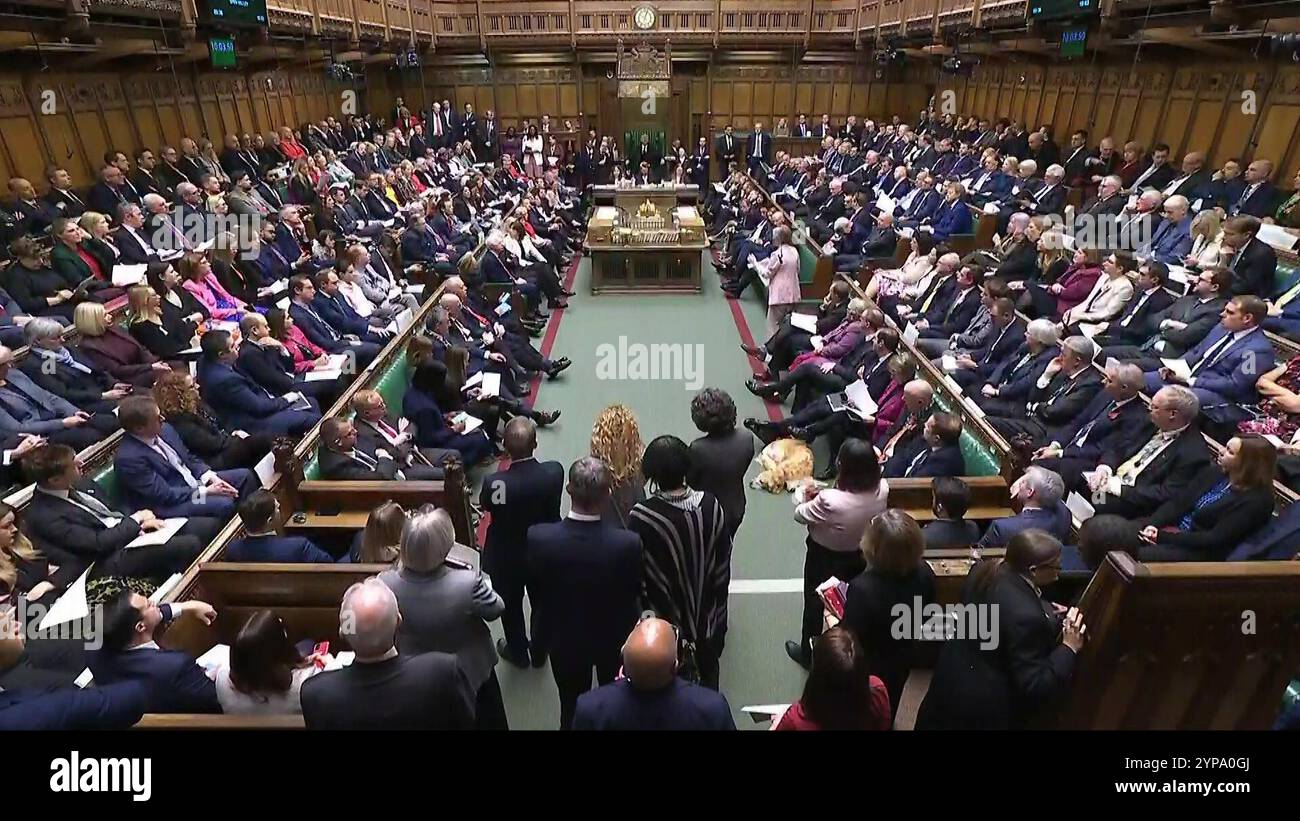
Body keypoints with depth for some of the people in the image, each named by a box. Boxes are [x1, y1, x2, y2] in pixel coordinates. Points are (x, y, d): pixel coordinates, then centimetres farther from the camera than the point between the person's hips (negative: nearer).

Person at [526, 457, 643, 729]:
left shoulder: (538, 537, -29)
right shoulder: (628, 543, -33)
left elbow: (534, 593, -12)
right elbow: (634, 591, -14)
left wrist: (549, 622, 9)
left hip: (564, 638, 1)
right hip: (614, 637, 0)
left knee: (572, 707, 26)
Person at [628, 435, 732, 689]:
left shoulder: (641, 516, -28)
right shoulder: (710, 505, -20)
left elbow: (637, 574, -16)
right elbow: (723, 564, -8)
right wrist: (719, 607, 7)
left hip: (665, 620, -2)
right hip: (707, 616, 3)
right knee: (708, 670, 28)